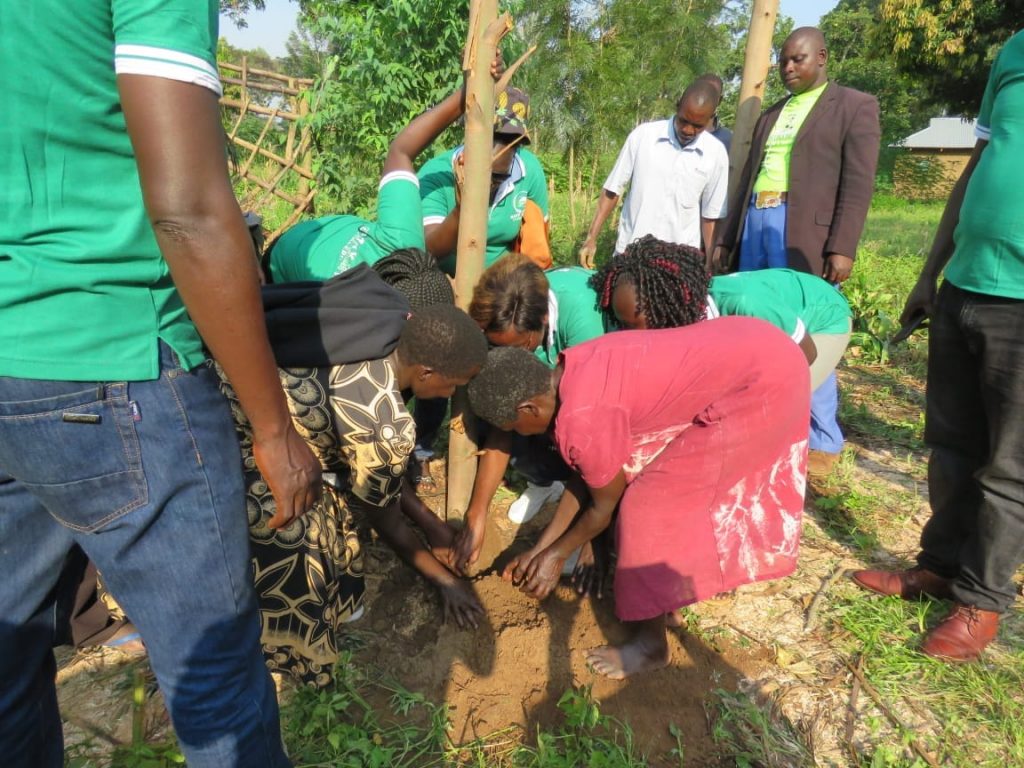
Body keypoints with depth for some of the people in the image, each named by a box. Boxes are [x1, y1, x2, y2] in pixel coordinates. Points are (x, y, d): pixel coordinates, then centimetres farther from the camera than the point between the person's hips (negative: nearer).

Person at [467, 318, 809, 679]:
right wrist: (539, 548, 19)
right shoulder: (571, 373, 3)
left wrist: (556, 554, 11)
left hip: (762, 383, -9)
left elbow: (603, 507, -6)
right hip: (754, 346, 9)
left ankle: (650, 643, 13)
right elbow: (587, 476, 12)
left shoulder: (582, 420, -24)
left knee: (650, 504, -4)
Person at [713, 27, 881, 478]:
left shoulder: (855, 106, 5)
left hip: (805, 233, -6)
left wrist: (842, 248, -16)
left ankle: (822, 442, 8)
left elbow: (858, 184, -5)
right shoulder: (770, 115, 22)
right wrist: (725, 238, 15)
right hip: (755, 225, 6)